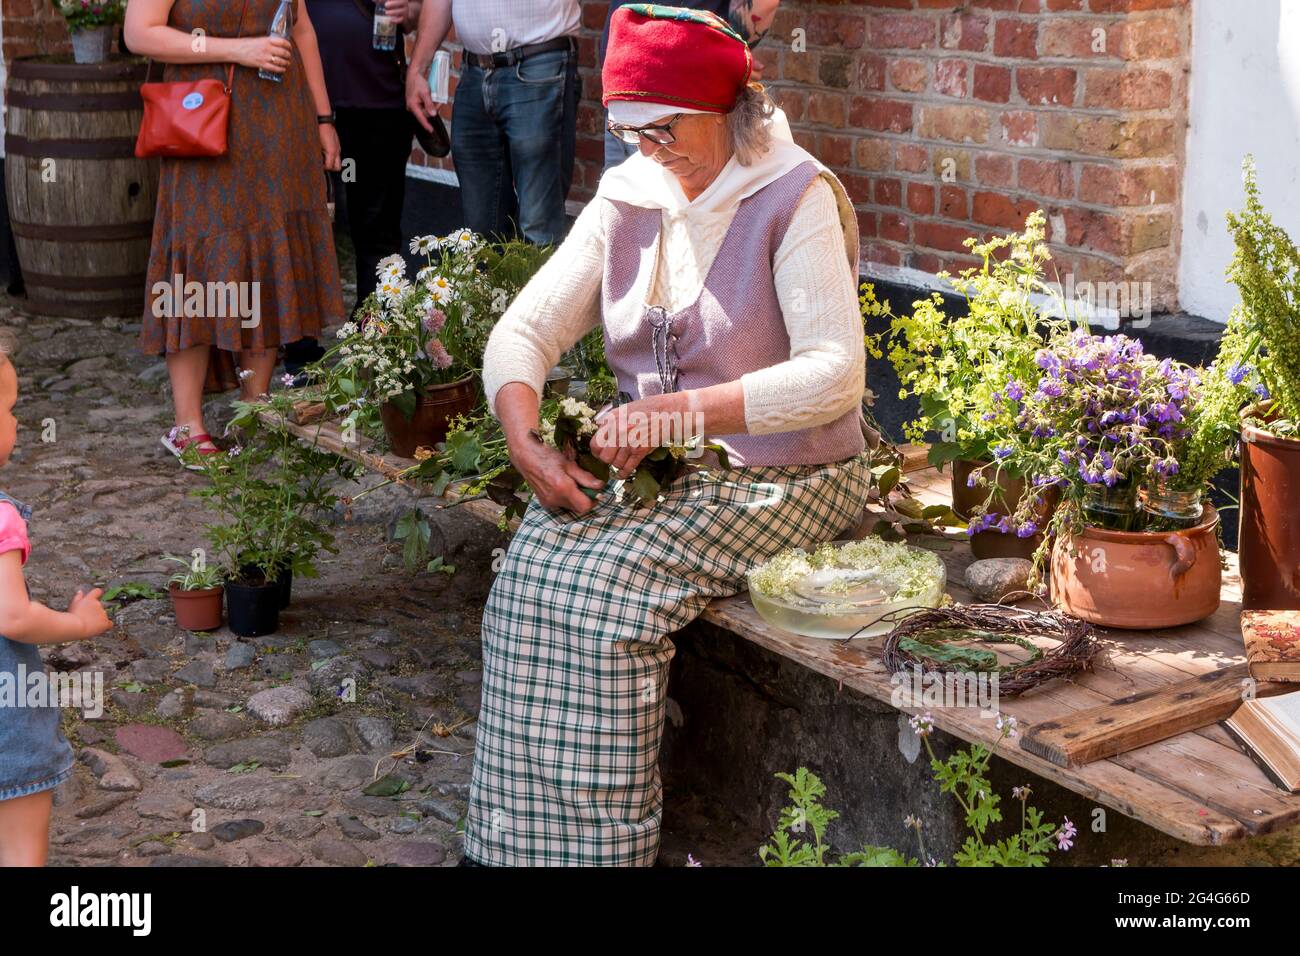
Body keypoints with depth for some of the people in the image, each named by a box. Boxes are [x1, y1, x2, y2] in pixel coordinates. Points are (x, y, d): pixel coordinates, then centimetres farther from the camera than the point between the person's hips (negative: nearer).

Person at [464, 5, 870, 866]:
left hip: (781, 479, -5)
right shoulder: (628, 200, 7)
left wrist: (676, 411, -27)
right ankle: (520, 834, -7)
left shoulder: (797, 200, -11)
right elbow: (523, 332, 5)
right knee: (529, 571, -19)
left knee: (600, 590, -26)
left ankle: (601, 843, -9)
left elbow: (836, 375, -21)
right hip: (653, 469, 6)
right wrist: (527, 442, -15)